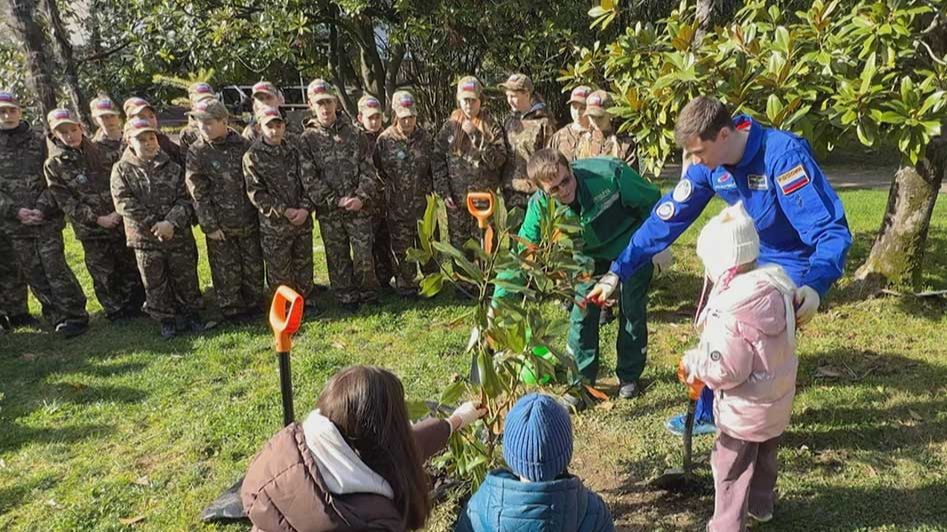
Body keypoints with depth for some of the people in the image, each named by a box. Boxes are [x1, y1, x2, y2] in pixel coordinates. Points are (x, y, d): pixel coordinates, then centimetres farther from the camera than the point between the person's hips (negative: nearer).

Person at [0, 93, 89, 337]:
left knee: (55, 268, -5)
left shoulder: (39, 140, 4)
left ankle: (75, 316, 1)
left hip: (47, 219, -2)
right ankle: (58, 317, 13)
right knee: (32, 273, 5)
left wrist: (42, 208, -11)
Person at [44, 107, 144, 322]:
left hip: (122, 221, 2)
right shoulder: (53, 165, -4)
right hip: (91, 230, -2)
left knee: (132, 266, 11)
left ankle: (137, 305, 28)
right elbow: (66, 202, -8)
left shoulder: (99, 151, 3)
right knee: (104, 275, 6)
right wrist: (98, 219, -16)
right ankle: (116, 313, 21)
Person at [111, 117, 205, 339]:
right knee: (155, 283, 8)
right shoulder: (122, 170, -1)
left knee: (186, 277, 10)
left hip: (179, 235, 1)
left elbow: (185, 200, -3)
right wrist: (154, 225, -18)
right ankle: (166, 320, 23)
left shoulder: (172, 167, 3)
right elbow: (125, 203, -10)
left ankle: (192, 315, 26)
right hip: (144, 238, 0)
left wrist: (171, 223, -19)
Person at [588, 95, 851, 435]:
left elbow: (832, 229, -32)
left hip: (794, 265, -6)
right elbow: (667, 217, -10)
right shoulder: (708, 166, -12)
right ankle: (708, 416, 30)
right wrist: (618, 271, -12)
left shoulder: (783, 155, -32)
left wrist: (816, 285, -48)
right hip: (752, 259, 6)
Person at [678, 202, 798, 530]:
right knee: (765, 458, 29)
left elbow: (726, 370, -29)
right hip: (778, 401, 8)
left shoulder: (729, 313, -33)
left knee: (731, 470, 11)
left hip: (744, 409, -8)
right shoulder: (776, 285, -7)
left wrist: (692, 364, -12)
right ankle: (761, 505, 50)